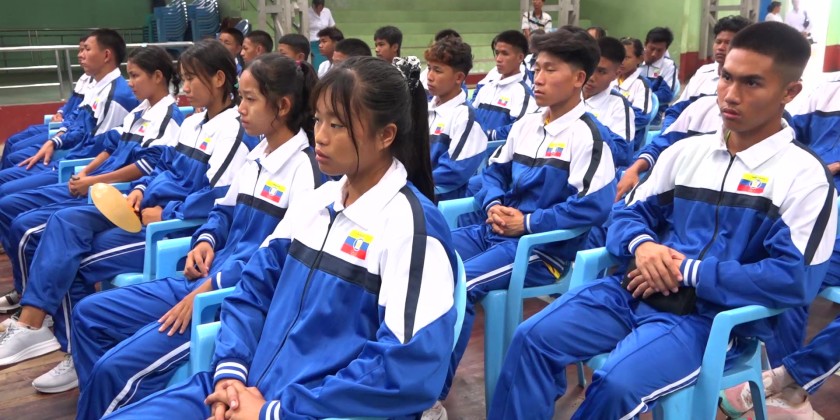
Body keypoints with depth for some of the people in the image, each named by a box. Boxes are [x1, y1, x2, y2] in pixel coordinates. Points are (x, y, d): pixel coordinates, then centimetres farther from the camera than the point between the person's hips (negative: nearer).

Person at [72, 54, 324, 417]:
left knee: (118, 366, -17)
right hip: (208, 278, 10)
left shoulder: (303, 168, -15)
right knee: (89, 314, 10)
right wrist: (205, 240, 2)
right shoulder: (256, 155, 13)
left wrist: (208, 289, -21)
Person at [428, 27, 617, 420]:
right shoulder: (525, 125, 14)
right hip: (495, 231, 8)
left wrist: (528, 222, -18)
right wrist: (493, 205, -3)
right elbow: (494, 171, 20)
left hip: (545, 247, -8)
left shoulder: (588, 135, -10)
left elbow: (594, 206, -20)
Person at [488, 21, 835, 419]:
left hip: (711, 315, -5)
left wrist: (688, 271, -15)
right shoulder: (685, 152, 12)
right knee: (532, 338, -13)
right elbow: (630, 214, 14)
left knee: (616, 385, -29)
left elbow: (795, 279, -13)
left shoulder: (804, 175, -4)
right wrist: (642, 244, -10)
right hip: (636, 290, 5)